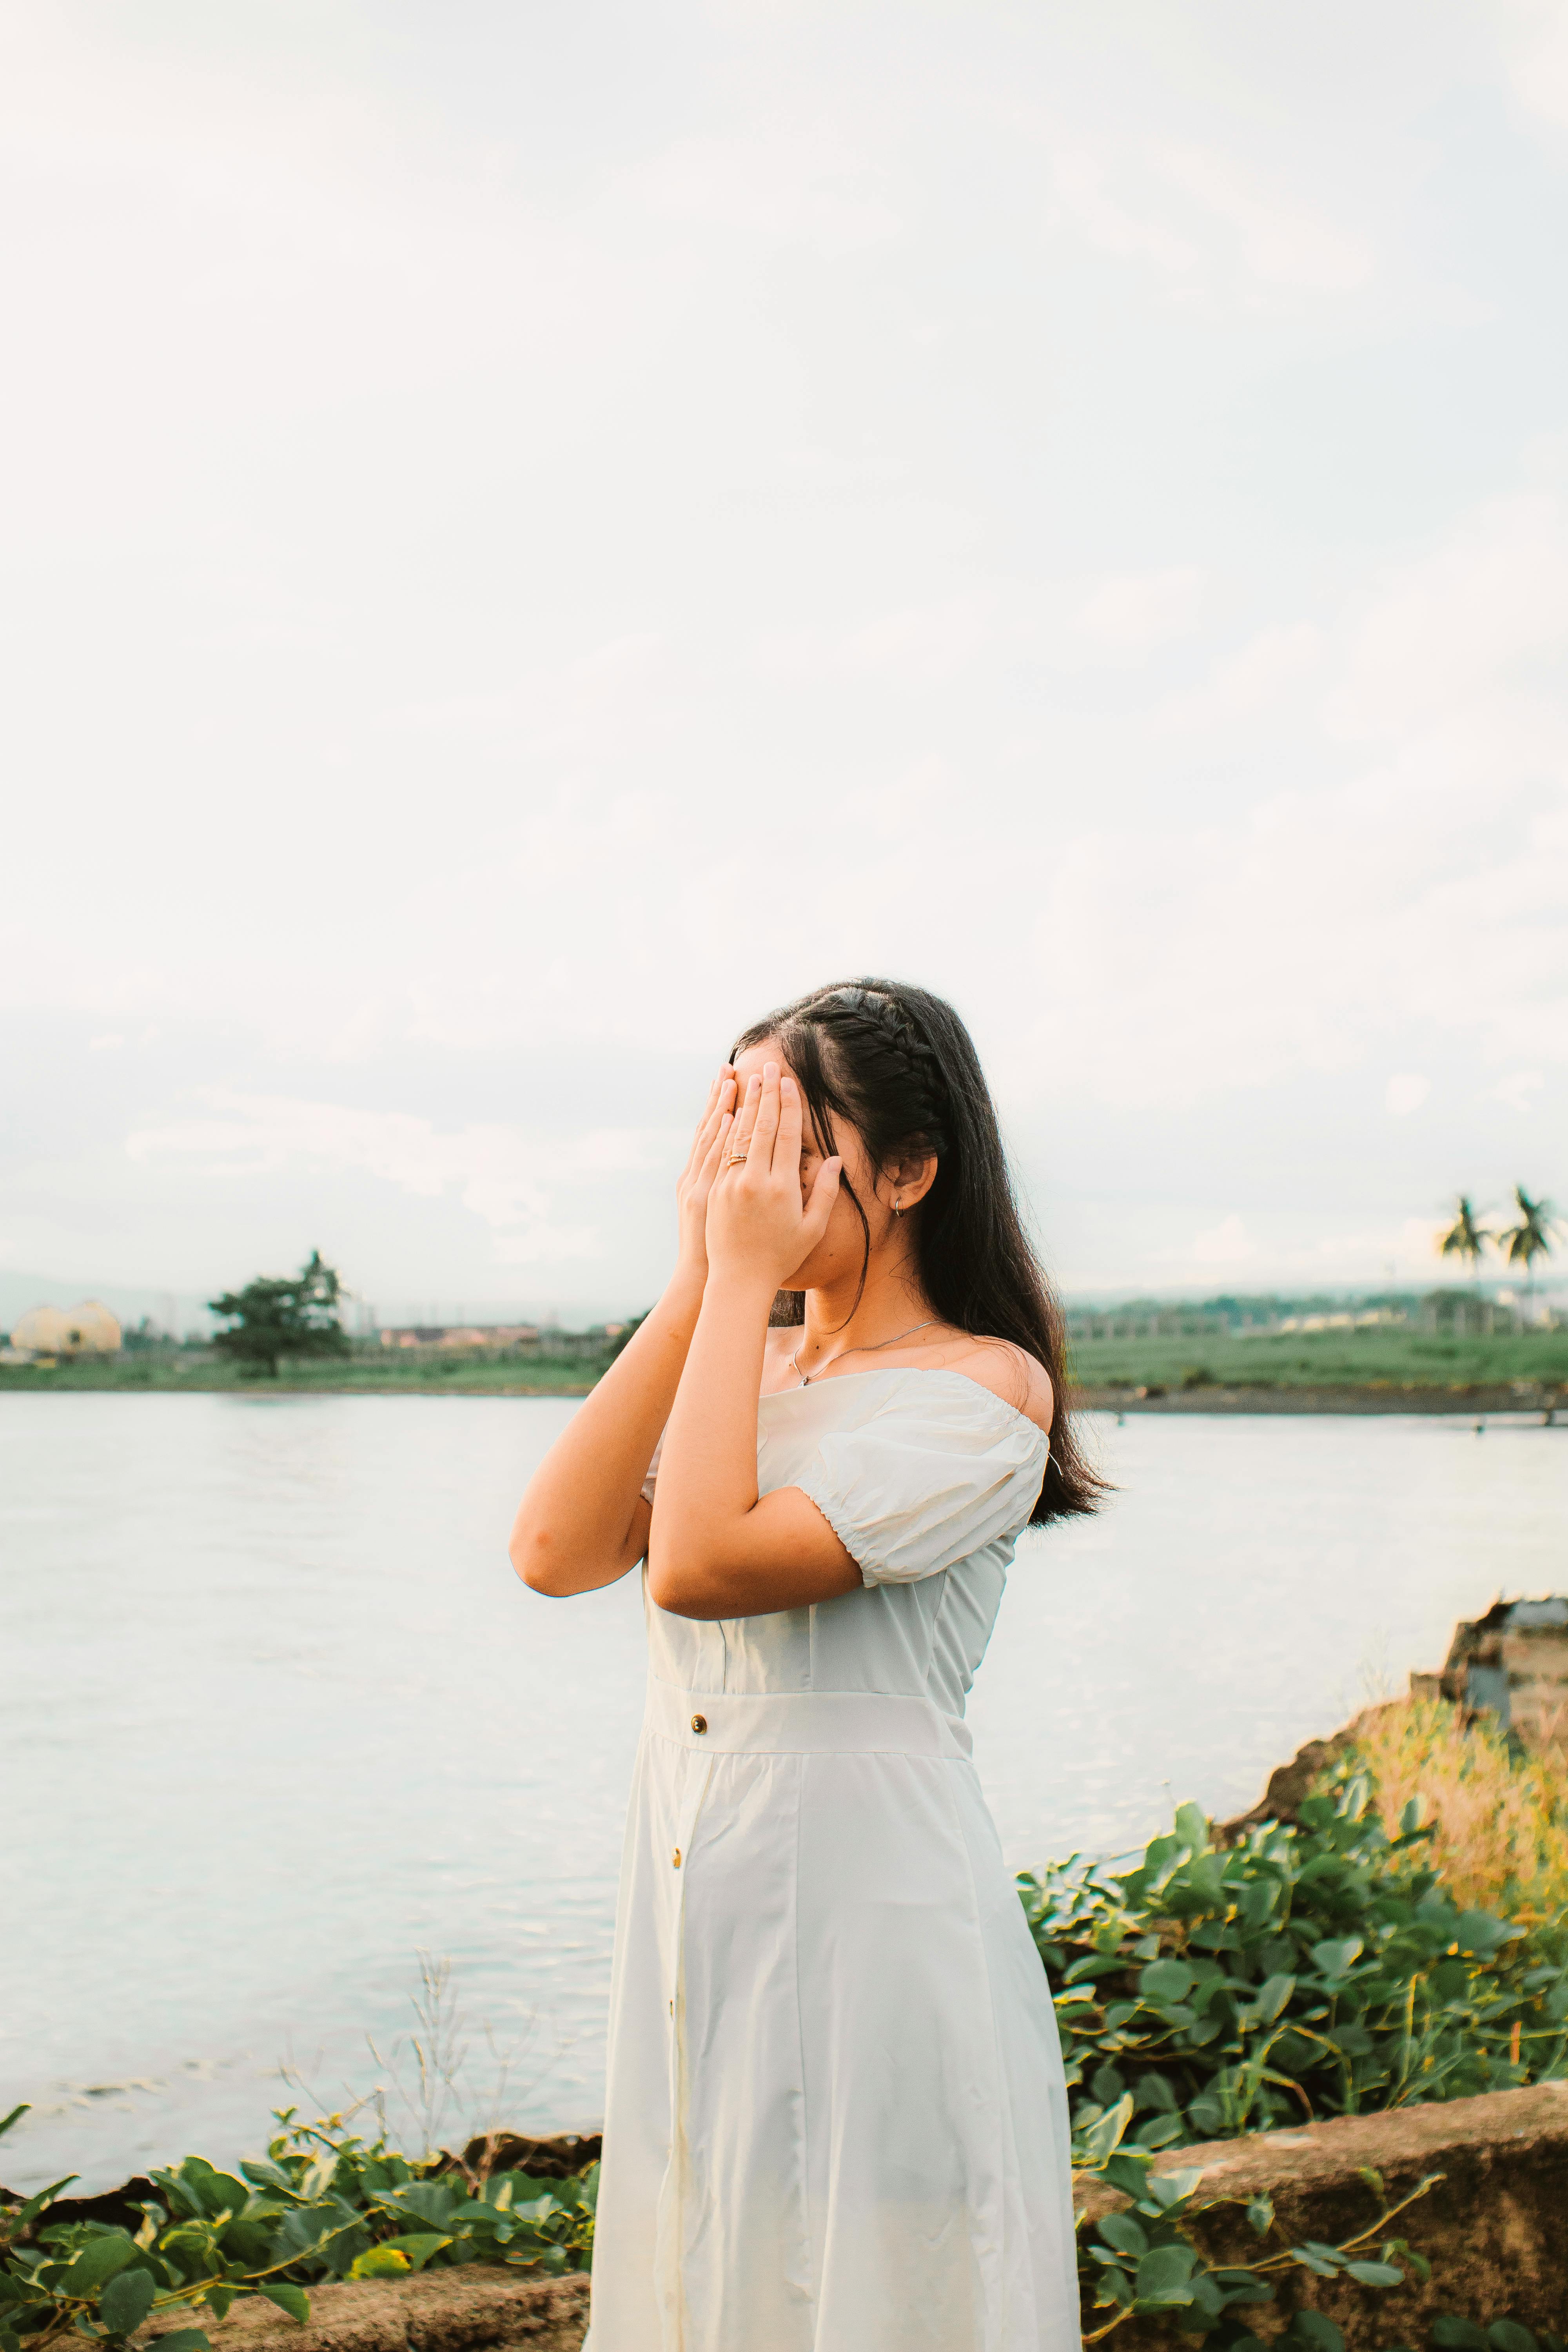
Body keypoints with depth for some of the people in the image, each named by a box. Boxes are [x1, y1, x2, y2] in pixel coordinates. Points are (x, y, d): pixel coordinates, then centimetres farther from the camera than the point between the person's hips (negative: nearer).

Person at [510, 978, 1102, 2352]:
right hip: (688, 1934, 7)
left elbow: (699, 1565, -23)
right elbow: (557, 1554, -7)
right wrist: (697, 1282, -7)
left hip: (868, 1922, -7)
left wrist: (746, 1274, -16)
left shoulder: (984, 1388, -11)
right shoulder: (738, 1369, 9)